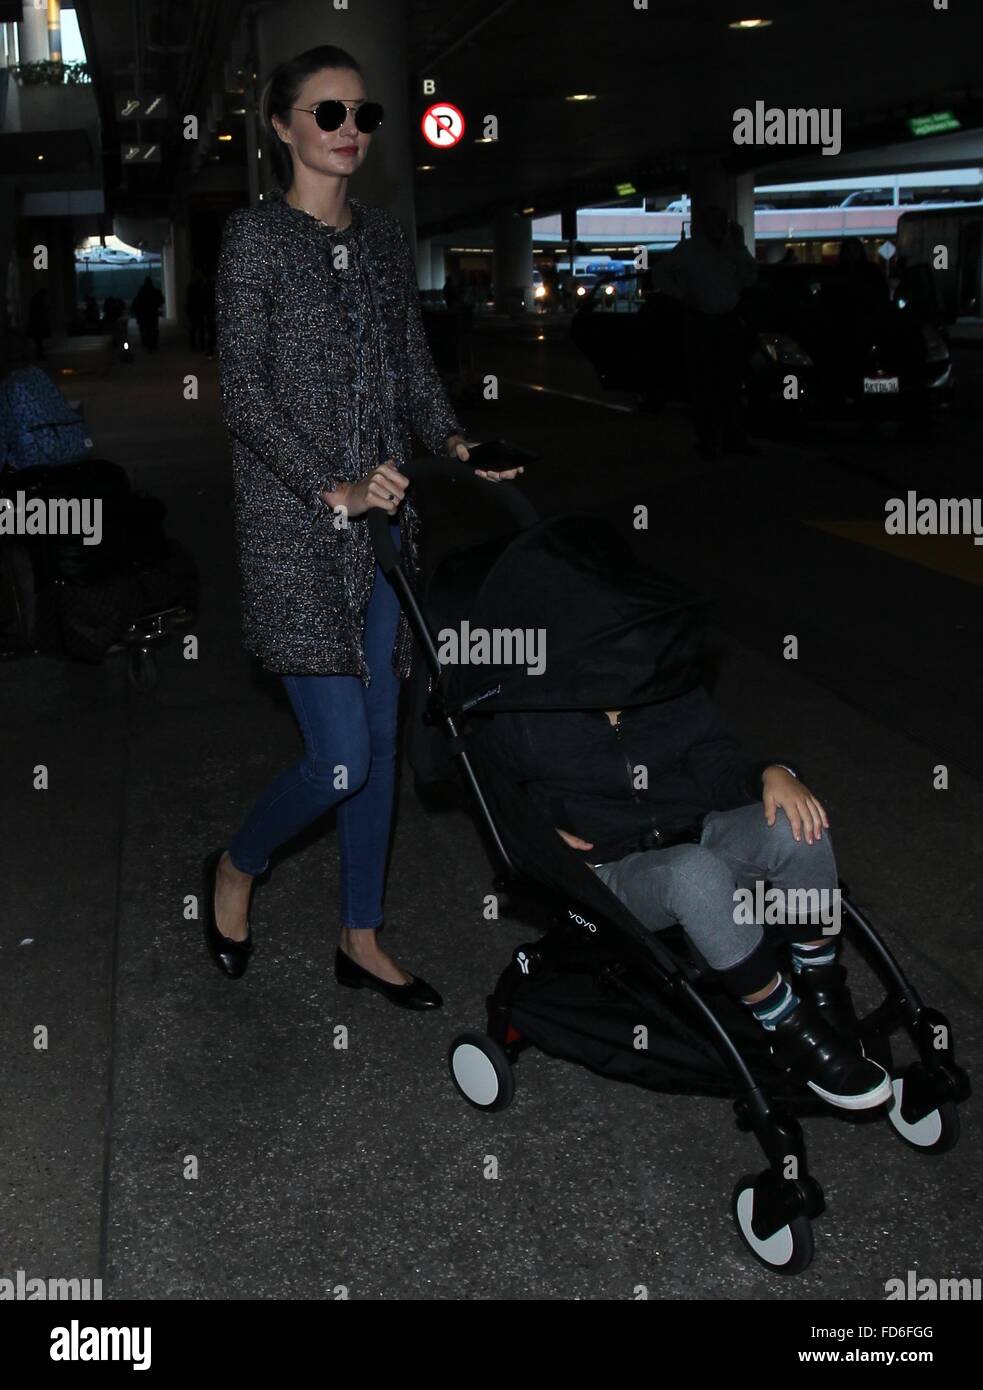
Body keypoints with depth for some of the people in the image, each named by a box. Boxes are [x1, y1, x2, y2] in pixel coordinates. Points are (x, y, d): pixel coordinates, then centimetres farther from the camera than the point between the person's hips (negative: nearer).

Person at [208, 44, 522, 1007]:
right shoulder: (254, 236, -5)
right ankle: (236, 868, 23)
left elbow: (414, 368, 15)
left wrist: (455, 443, -4)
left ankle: (362, 942, 25)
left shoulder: (385, 239, 13)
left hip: (381, 517, 6)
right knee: (339, 759, -9)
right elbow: (243, 395, -11)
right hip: (293, 525, -6)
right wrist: (332, 488, -19)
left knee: (380, 739, 10)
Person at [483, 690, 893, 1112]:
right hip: (613, 871, -4)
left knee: (795, 826, -27)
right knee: (694, 872, -39)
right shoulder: (526, 721, -5)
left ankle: (820, 983, -8)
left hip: (699, 834, 4)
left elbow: (720, 765, 4)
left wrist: (772, 774, -17)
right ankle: (788, 1029, -24)